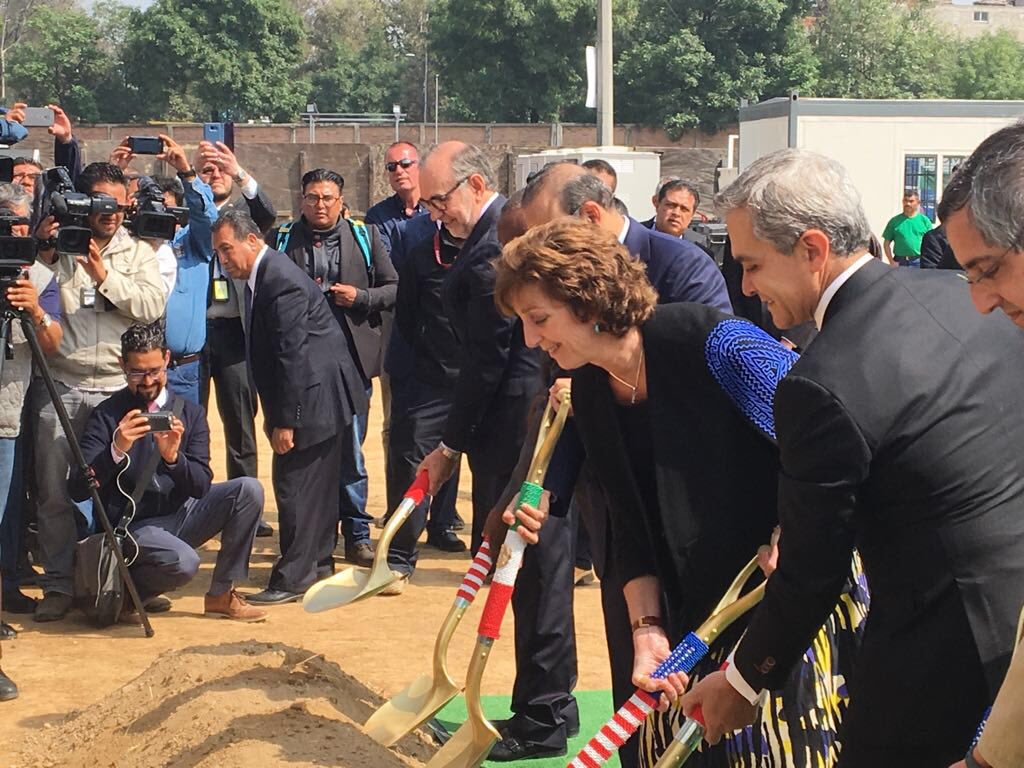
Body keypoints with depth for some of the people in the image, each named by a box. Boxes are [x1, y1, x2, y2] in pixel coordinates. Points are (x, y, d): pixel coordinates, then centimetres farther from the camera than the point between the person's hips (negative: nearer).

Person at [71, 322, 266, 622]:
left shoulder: (189, 412, 2)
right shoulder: (106, 415, -7)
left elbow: (202, 485, -6)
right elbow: (79, 490, -15)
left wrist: (173, 457, -25)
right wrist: (116, 450, -30)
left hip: (180, 513, 5)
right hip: (132, 525, -5)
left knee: (248, 490, -16)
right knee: (183, 562, -35)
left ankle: (221, 594, -3)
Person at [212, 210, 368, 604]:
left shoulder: (282, 281, -21)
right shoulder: (261, 277, 11)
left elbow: (292, 354, -24)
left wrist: (285, 420, -22)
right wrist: (275, 413, 17)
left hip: (314, 395, -10)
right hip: (321, 395, 10)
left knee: (294, 485, -7)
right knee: (317, 482, 18)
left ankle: (293, 577, -2)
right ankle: (318, 560, 29)